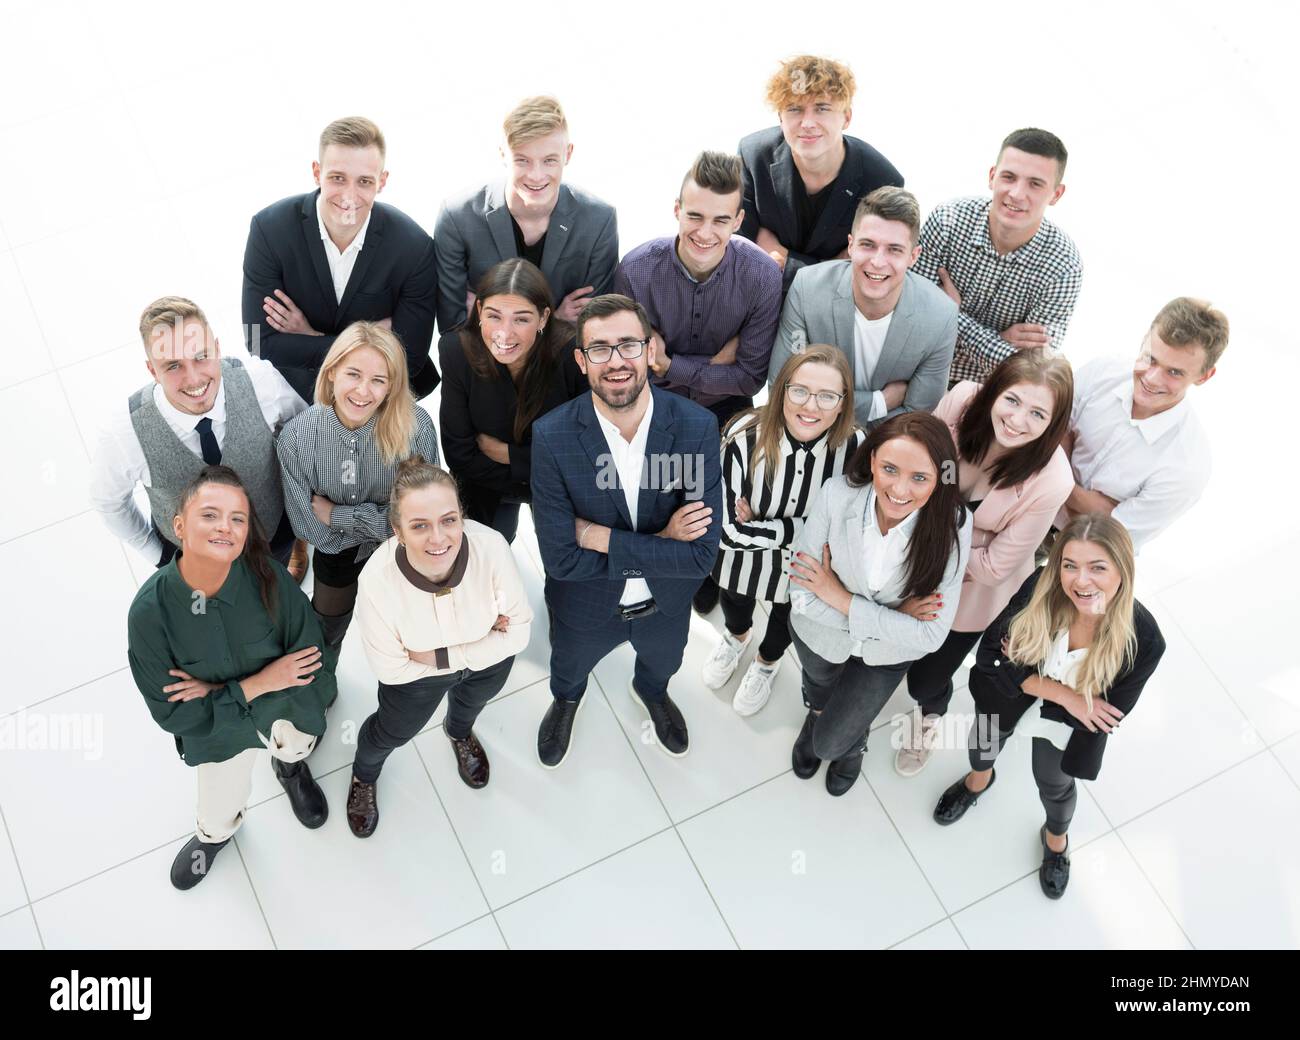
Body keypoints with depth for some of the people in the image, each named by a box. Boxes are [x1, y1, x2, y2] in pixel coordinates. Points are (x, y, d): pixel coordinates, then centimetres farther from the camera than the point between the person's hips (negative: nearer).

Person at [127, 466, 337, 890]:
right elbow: (172, 713, -24)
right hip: (216, 729, 0)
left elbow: (316, 673, -27)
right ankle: (212, 835, 60)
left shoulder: (270, 580, -33)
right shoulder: (150, 610, -33)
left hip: (288, 711, 0)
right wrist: (256, 685, -30)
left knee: (292, 749, 31)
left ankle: (289, 766, 70)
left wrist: (220, 690, -29)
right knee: (220, 812, 22)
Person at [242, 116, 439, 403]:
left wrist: (311, 338, -15)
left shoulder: (414, 247, -19)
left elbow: (409, 358, -14)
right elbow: (262, 343, -17)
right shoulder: (269, 229, -17)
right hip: (295, 391, 1)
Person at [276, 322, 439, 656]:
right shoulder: (296, 437, -29)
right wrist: (378, 520, -23)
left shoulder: (416, 427, -32)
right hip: (335, 553, 1)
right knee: (328, 629, 29)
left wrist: (337, 515, -24)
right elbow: (309, 526, -22)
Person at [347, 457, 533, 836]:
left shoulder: (492, 547, -42)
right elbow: (389, 668, -25)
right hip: (417, 672, -1)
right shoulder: (377, 580, -42)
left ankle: (459, 733, 73)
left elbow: (518, 631, -25)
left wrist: (440, 657, -29)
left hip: (490, 661, 2)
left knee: (473, 699, 34)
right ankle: (363, 776, 63)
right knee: (394, 731, 25)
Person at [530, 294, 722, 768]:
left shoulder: (697, 426, -28)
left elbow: (702, 555, -28)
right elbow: (561, 559, -27)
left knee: (661, 665, 34)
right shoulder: (551, 436, -30)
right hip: (584, 606, -1)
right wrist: (660, 542, -30)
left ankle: (650, 691, 71)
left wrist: (600, 537, -31)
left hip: (666, 605, 1)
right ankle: (566, 700, 68)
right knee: (569, 670, 32)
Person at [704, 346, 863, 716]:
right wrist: (810, 526, -32)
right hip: (743, 558, 0)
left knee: (788, 616, 32)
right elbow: (732, 529, -32)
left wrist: (760, 522, -25)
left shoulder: (855, 447, -32)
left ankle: (767, 662, 67)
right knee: (735, 601, 33)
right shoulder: (744, 437, -37)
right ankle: (736, 636, 70)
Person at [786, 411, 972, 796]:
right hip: (819, 635, 1)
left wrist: (842, 599, -30)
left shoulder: (952, 524, -33)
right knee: (820, 690, 33)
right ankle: (817, 713, 70)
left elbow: (931, 635, -29)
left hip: (885, 654, 0)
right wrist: (892, 616, -31)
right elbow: (802, 596, -27)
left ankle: (853, 742, 55)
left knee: (831, 745, 17)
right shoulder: (837, 494, -33)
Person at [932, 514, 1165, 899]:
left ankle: (1056, 839, 63)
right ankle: (979, 778, 70)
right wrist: (1063, 694, -33)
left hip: (1065, 725, -1)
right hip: (1004, 697, 1)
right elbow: (990, 656, -26)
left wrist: (1023, 669, -26)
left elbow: (1108, 715, -26)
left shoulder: (1143, 639, -38)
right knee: (986, 738, 33)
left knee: (1054, 783, 27)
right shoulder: (1041, 588, -37)